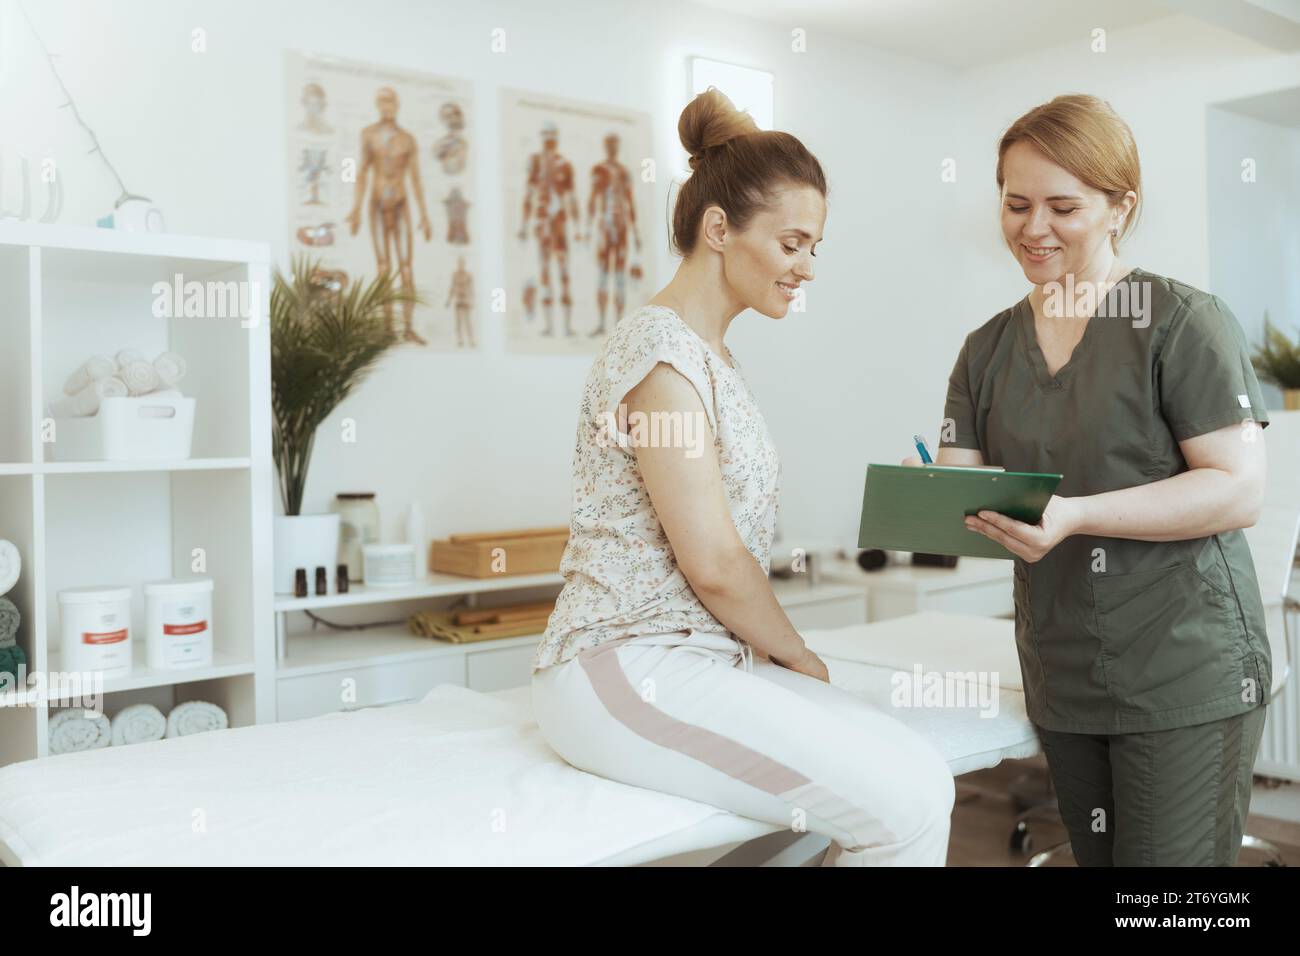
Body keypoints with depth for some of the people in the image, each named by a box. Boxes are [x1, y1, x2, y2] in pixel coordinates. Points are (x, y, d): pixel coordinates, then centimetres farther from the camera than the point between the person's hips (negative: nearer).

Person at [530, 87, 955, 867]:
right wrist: (800, 657, -1)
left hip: (703, 656, 9)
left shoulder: (712, 355, 15)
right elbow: (713, 563, -17)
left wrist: (789, 657, 8)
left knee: (922, 773, -7)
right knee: (905, 804, -19)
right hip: (625, 666, -9)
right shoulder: (661, 350, -14)